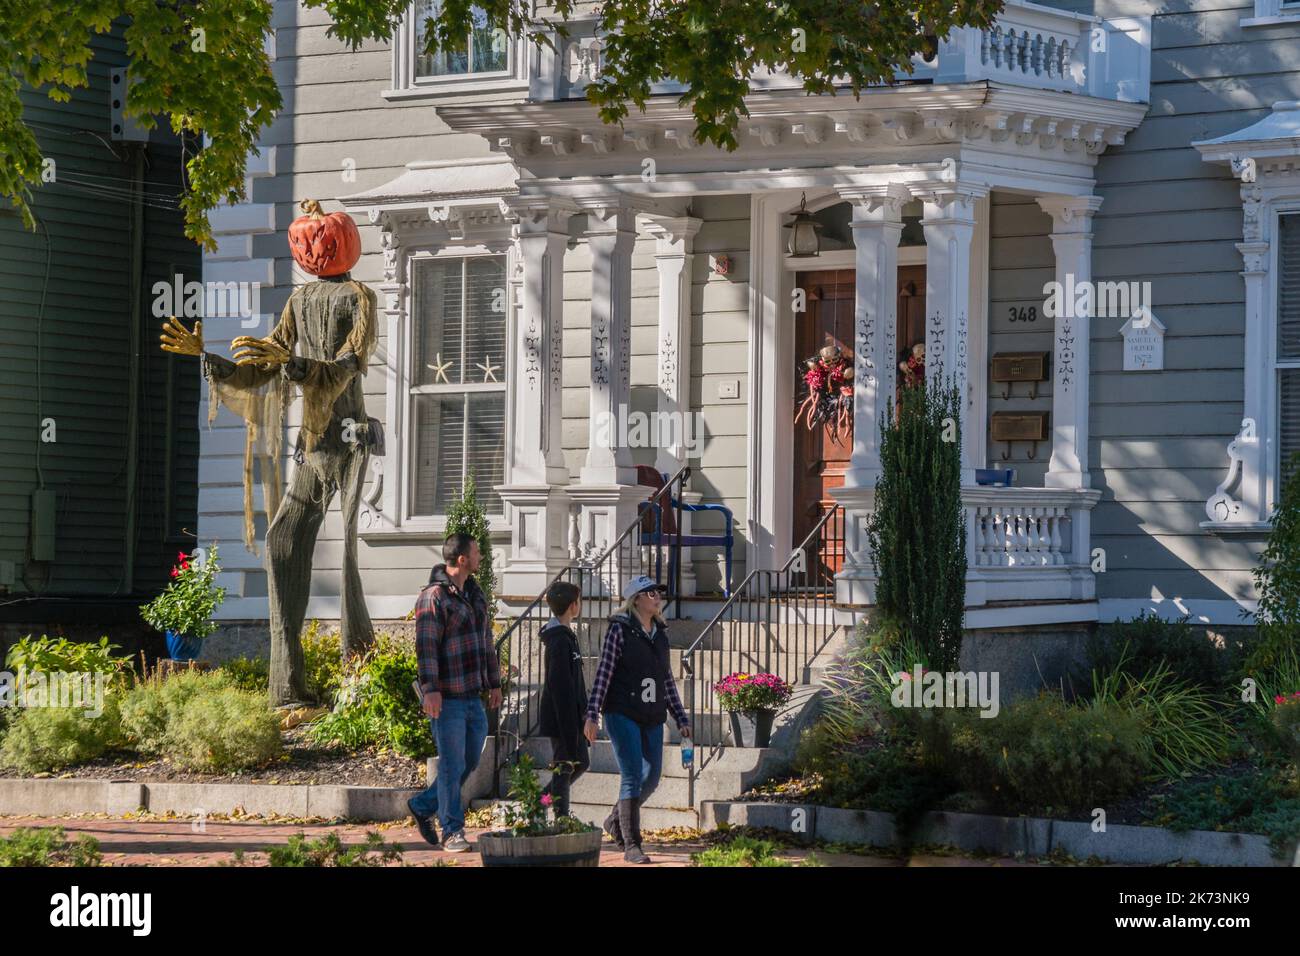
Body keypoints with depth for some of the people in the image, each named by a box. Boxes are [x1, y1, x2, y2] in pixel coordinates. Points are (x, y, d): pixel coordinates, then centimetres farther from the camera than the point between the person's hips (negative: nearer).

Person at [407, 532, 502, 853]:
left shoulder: (475, 594, 16)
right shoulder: (434, 597, -12)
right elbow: (426, 646, -18)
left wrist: (494, 682, 21)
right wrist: (431, 690, -24)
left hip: (473, 696, 8)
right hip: (447, 698, -8)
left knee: (470, 762, 13)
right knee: (452, 765, -4)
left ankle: (422, 806, 29)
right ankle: (452, 832, 4)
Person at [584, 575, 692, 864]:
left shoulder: (660, 634, 13)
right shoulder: (620, 629, -4)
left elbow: (667, 680, 18)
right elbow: (603, 673, -7)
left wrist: (681, 718, 14)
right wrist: (592, 715, -12)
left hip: (652, 718, 6)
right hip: (622, 714, -6)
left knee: (651, 778, 9)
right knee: (633, 777, -11)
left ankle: (615, 821, 33)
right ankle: (631, 846, -7)